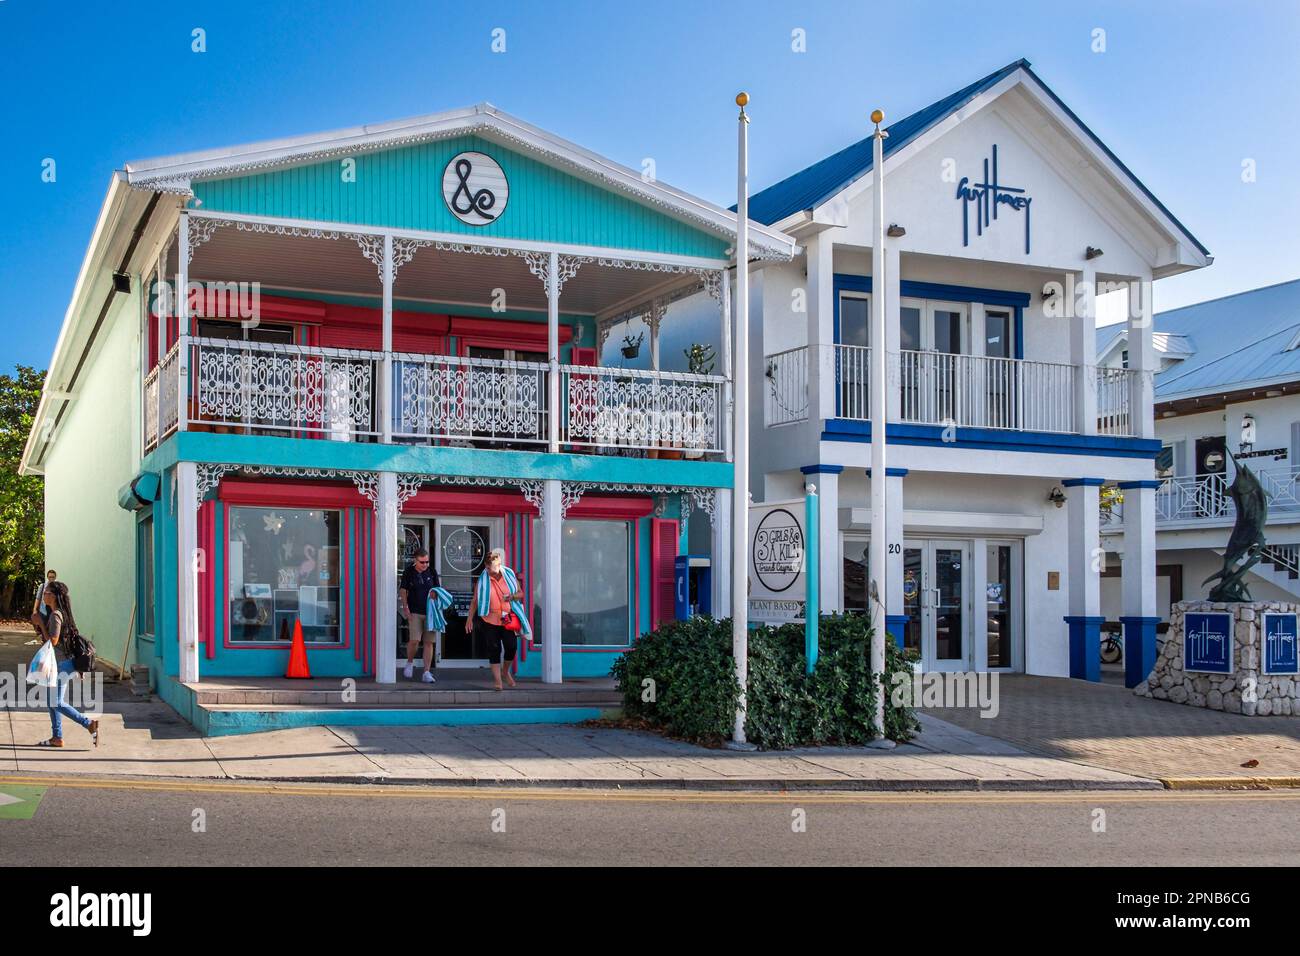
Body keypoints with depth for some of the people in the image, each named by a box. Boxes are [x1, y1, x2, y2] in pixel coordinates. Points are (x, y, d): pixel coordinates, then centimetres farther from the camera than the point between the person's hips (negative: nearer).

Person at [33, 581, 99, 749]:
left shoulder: (55, 615, -18)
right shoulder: (60, 613, 11)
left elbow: (53, 641, -23)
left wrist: (40, 623, -19)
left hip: (61, 663, -10)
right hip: (60, 662, 10)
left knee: (57, 703, -6)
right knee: (52, 702, 14)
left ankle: (89, 724, -6)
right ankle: (57, 738, 18)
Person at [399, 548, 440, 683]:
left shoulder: (432, 573, 7)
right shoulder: (409, 572, 1)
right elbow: (403, 591, 3)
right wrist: (405, 608, -6)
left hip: (430, 611, 3)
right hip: (415, 612, -3)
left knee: (428, 642, 0)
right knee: (414, 640, -15)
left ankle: (427, 672, 4)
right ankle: (410, 663, 13)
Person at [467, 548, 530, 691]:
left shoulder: (509, 575, 3)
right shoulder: (483, 580, -1)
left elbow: (520, 593, 10)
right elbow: (475, 601, 3)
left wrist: (512, 596, -13)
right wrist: (470, 619, -1)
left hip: (508, 619, 1)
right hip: (490, 619, -1)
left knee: (511, 646, -6)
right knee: (494, 648, -2)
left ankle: (507, 671, 22)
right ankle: (497, 679, 6)